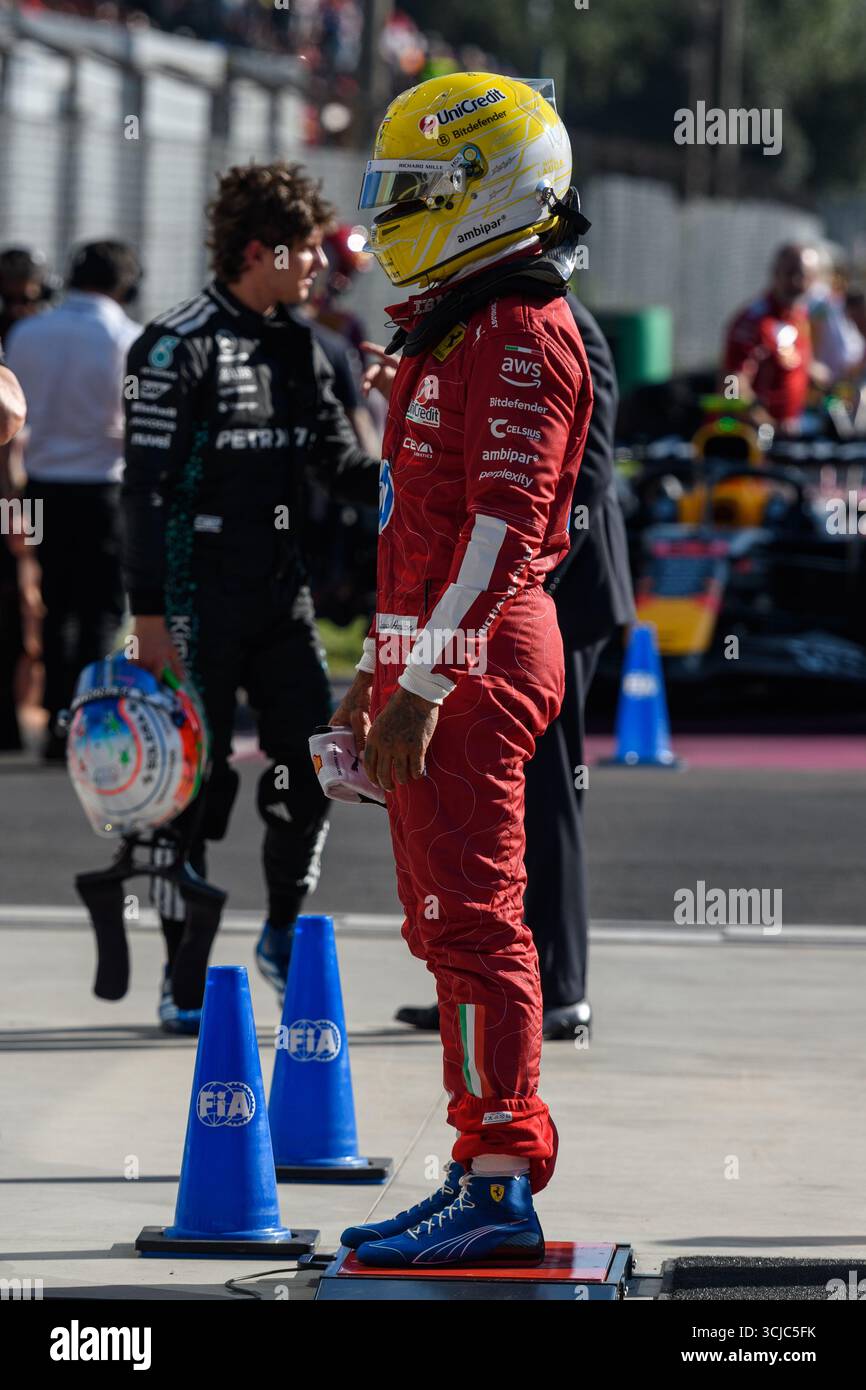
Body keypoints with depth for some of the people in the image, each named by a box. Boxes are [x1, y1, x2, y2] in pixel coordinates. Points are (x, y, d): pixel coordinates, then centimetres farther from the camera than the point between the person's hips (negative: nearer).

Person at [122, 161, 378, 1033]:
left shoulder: (297, 347, 11)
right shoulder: (180, 346, -11)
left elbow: (340, 464, 13)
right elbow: (146, 485, -13)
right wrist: (148, 614, -18)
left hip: (281, 600, 7)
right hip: (199, 604, -7)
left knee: (313, 762, 2)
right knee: (196, 781, -3)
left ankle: (281, 934, 22)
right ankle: (183, 975, 6)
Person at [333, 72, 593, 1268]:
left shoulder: (521, 335, -14)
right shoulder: (457, 327, 18)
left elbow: (503, 529, -20)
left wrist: (424, 687, -22)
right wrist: (383, 669, 23)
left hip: (477, 662, -11)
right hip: (437, 658, 11)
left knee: (474, 917, -10)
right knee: (448, 923, 13)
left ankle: (499, 1183, -8)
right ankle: (496, 1162, 18)